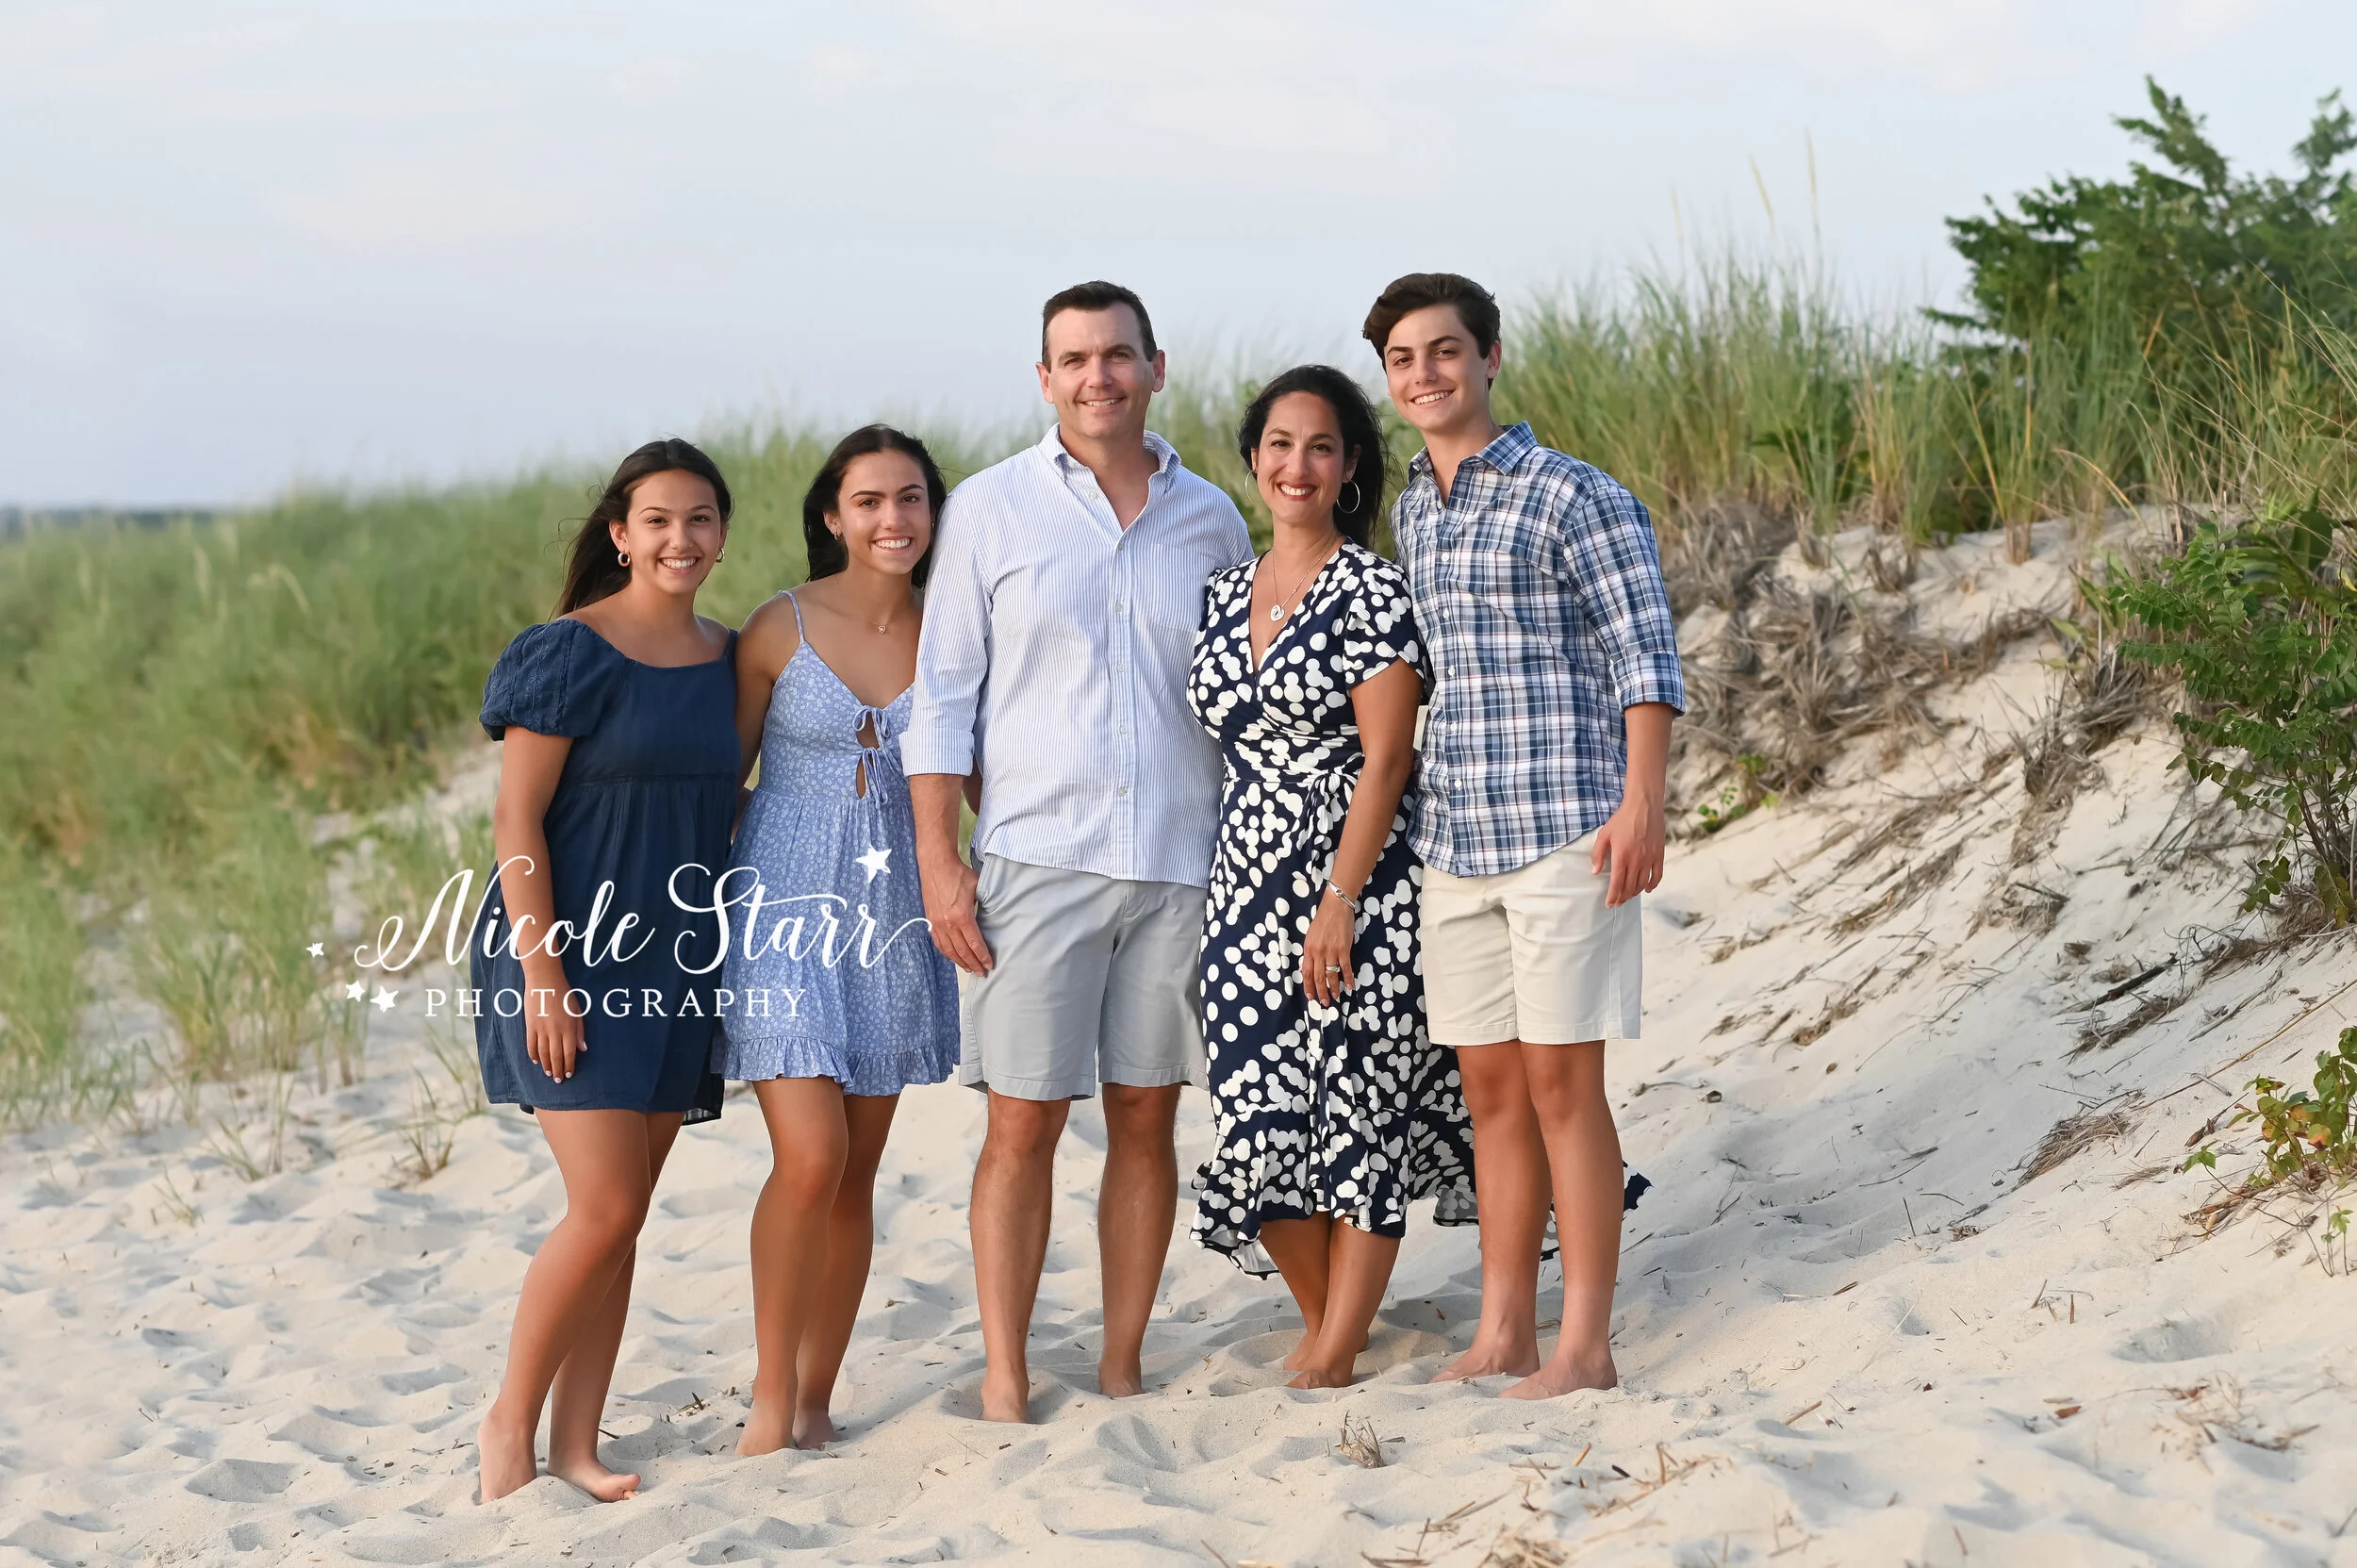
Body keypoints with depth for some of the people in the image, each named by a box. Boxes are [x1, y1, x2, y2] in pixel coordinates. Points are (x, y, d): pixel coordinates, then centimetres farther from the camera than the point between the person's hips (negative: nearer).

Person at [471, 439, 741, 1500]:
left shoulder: (728, 660, 10)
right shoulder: (569, 655, -9)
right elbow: (516, 821, -11)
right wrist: (540, 967, -17)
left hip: (674, 964, 6)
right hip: (571, 958, -6)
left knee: (623, 1216, 6)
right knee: (605, 1209, -12)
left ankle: (576, 1442, 13)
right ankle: (509, 1422, 4)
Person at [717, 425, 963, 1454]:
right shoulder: (783, 629, -4)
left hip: (893, 923, 3)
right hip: (786, 911, -3)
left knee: (856, 1174, 7)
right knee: (810, 1157, -14)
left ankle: (815, 1402, 17)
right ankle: (769, 1402, -2)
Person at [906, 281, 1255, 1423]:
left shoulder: (1211, 520, 10)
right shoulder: (990, 510, 3)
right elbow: (943, 693, 2)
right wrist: (937, 859, -6)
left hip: (1181, 859, 2)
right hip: (1036, 857, -2)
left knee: (1145, 1119, 6)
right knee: (1023, 1123, -4)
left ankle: (1123, 1371, 14)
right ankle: (1005, 1382, 3)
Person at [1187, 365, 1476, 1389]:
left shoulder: (1371, 590, -7)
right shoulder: (1228, 593, 12)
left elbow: (1385, 760, -12)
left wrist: (1339, 902, -18)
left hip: (1355, 880, -6)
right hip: (1247, 883, 6)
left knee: (1360, 1112, -2)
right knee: (1259, 1116, 3)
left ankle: (1333, 1362, 4)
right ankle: (1325, 1330, 20)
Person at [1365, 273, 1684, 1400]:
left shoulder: (1572, 497, -6)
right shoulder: (1409, 514, 15)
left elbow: (1646, 657, -9)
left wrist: (1641, 805, -18)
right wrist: (1403, 817, 20)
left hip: (1562, 829, -7)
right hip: (1454, 839, 7)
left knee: (1561, 1083, -4)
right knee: (1490, 1087, 10)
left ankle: (1584, 1348, 2)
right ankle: (1502, 1335, 17)